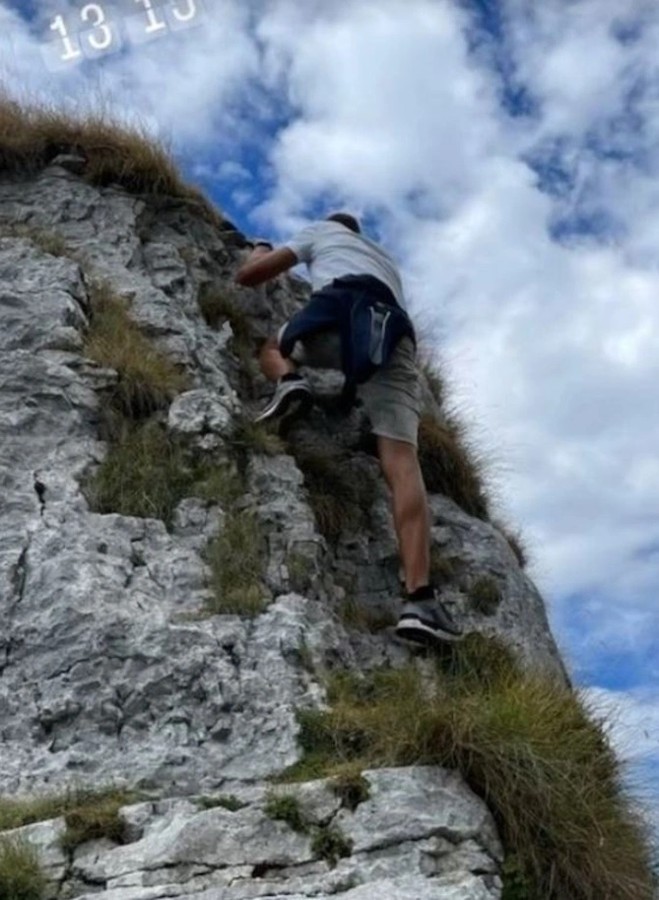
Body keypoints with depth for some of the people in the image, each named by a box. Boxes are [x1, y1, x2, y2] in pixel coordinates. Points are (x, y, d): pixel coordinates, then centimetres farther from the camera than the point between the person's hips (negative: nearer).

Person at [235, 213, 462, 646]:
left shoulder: (320, 231, 33)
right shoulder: (386, 259, 46)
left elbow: (249, 275, 29)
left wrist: (261, 251, 51)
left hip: (341, 307, -3)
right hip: (396, 333, 3)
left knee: (274, 348, 31)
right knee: (401, 457, -13)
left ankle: (289, 381, -7)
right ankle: (420, 598, -30)